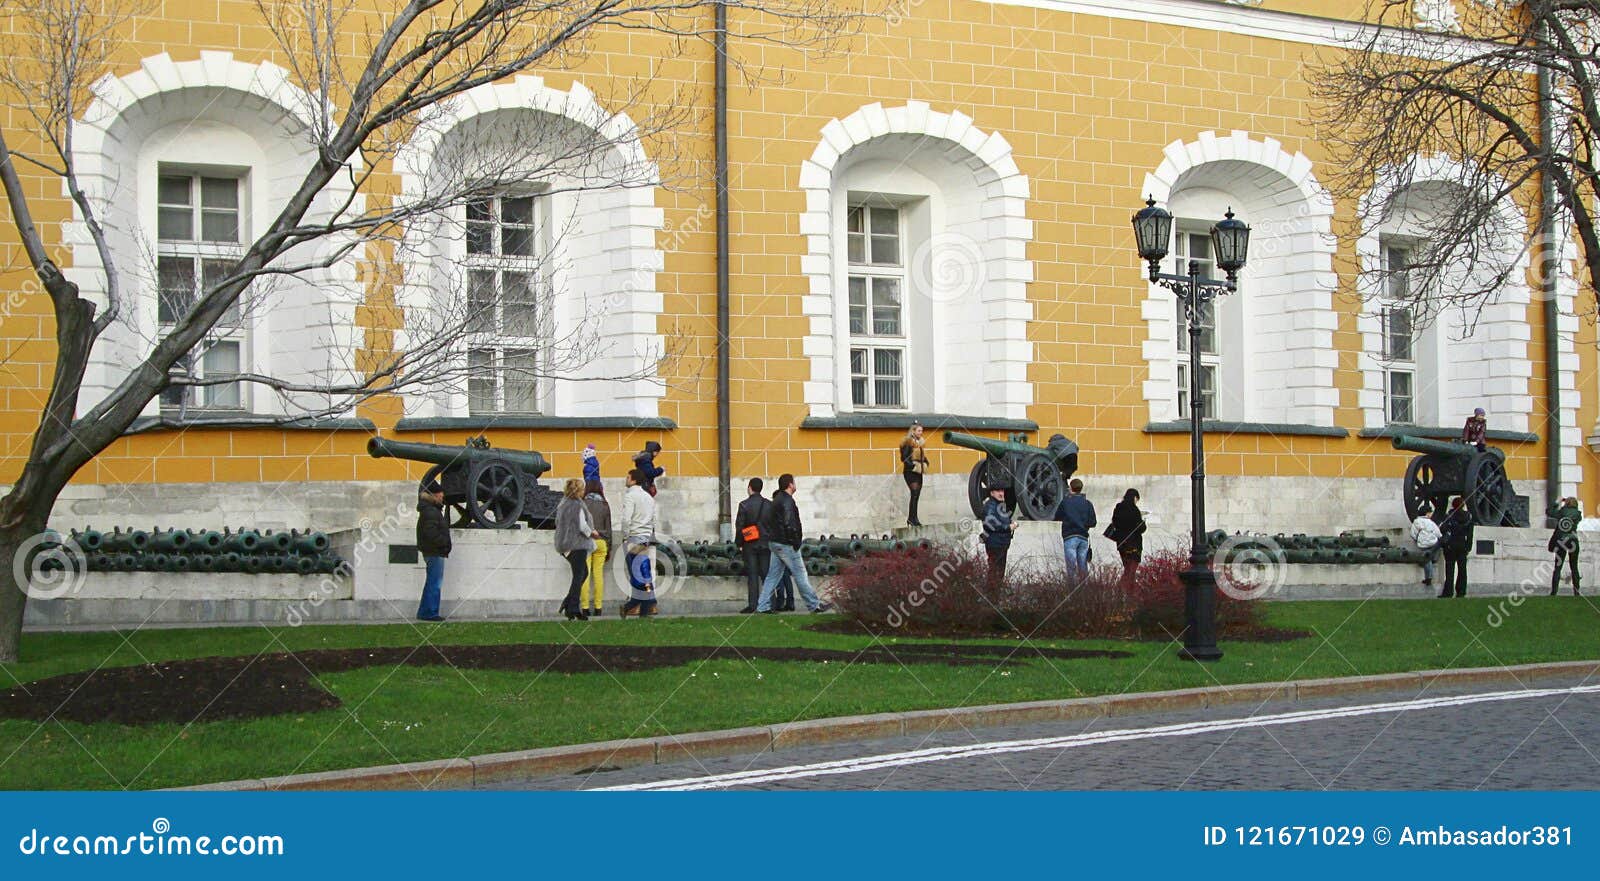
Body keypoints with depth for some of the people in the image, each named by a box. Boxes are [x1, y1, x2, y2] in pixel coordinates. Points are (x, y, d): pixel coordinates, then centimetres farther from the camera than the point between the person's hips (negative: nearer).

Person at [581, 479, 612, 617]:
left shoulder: (582, 504, -3)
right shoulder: (605, 505, 6)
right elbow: (608, 527, 10)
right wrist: (609, 546, 17)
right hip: (601, 542, 3)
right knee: (598, 574, 4)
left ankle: (585, 606, -5)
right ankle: (598, 607, 3)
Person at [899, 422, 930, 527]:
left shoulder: (920, 443, 18)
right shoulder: (908, 442, -8)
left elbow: (923, 457, 27)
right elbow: (904, 457, -15)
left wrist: (925, 464, 9)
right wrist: (913, 466, -17)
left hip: (918, 472, 8)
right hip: (910, 472, -8)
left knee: (916, 495, 6)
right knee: (915, 493, -17)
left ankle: (910, 518, 9)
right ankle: (913, 518, -19)